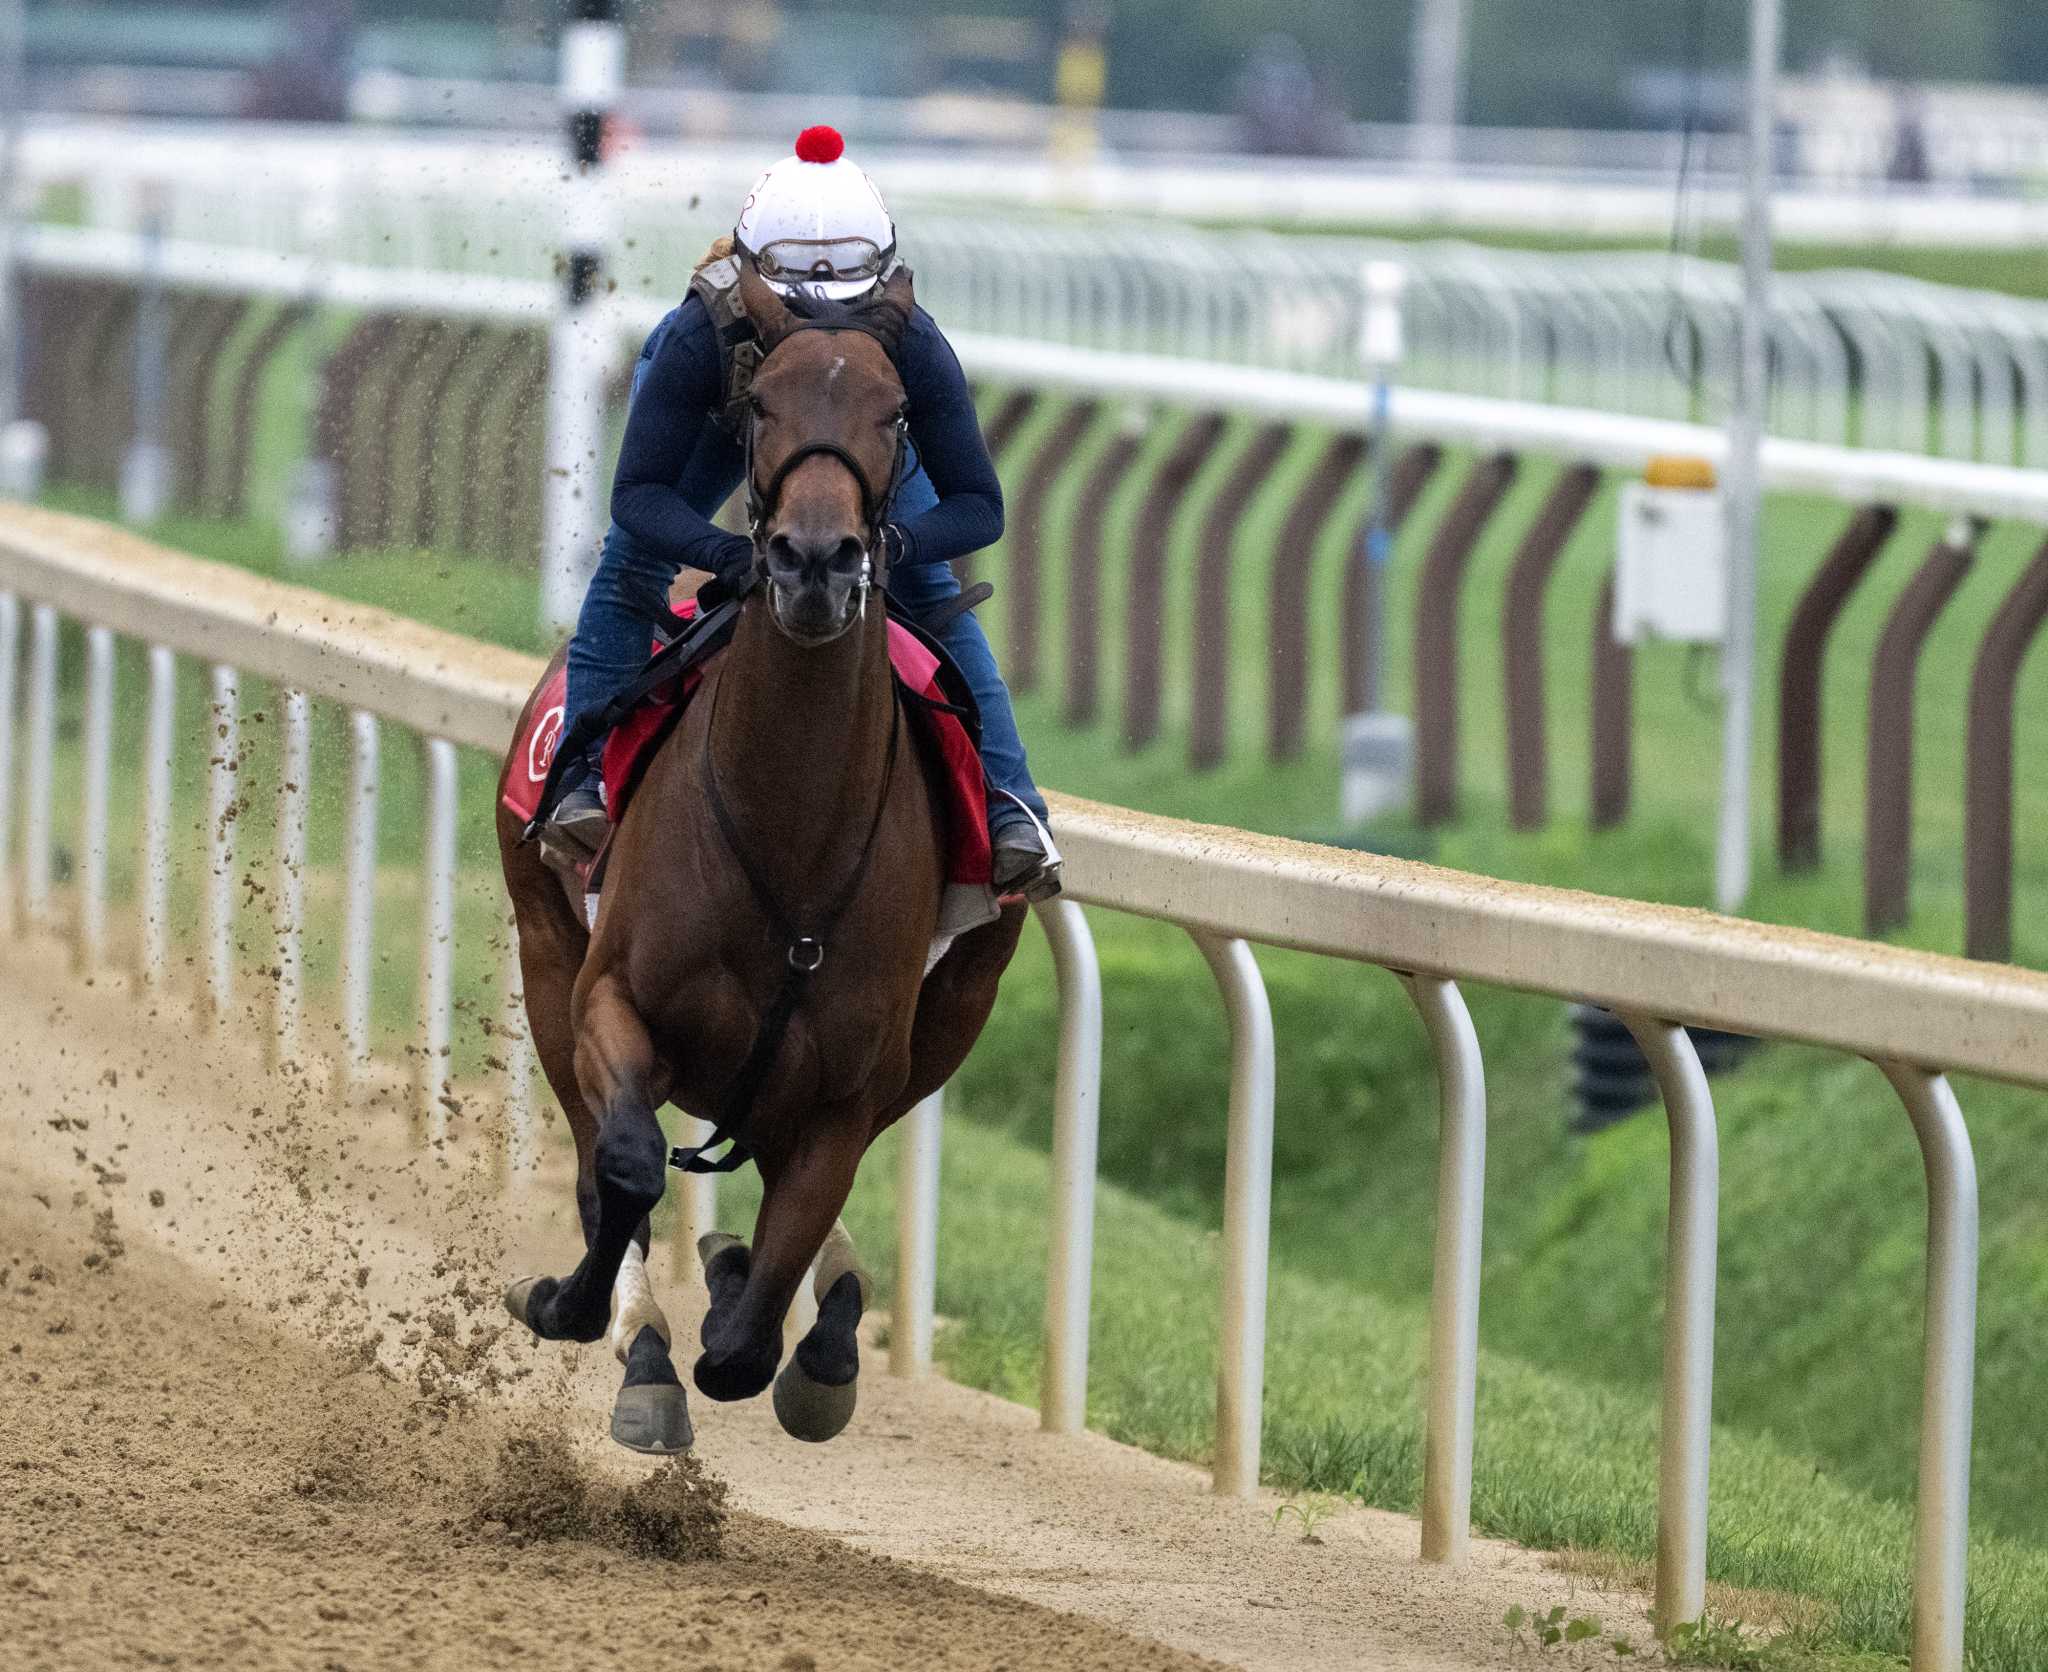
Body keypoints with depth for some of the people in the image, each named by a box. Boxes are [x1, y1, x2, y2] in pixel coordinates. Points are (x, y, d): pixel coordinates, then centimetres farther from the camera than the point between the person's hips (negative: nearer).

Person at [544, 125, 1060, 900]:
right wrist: (721, 552, -62)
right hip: (718, 412, 0)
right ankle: (585, 773, -8)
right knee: (631, 565, -17)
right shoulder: (702, 338, -45)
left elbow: (978, 506, -37)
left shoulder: (910, 346, -42)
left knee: (930, 591, -11)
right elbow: (638, 492, -41)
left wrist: (899, 541, -59)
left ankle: (1007, 804, -6)